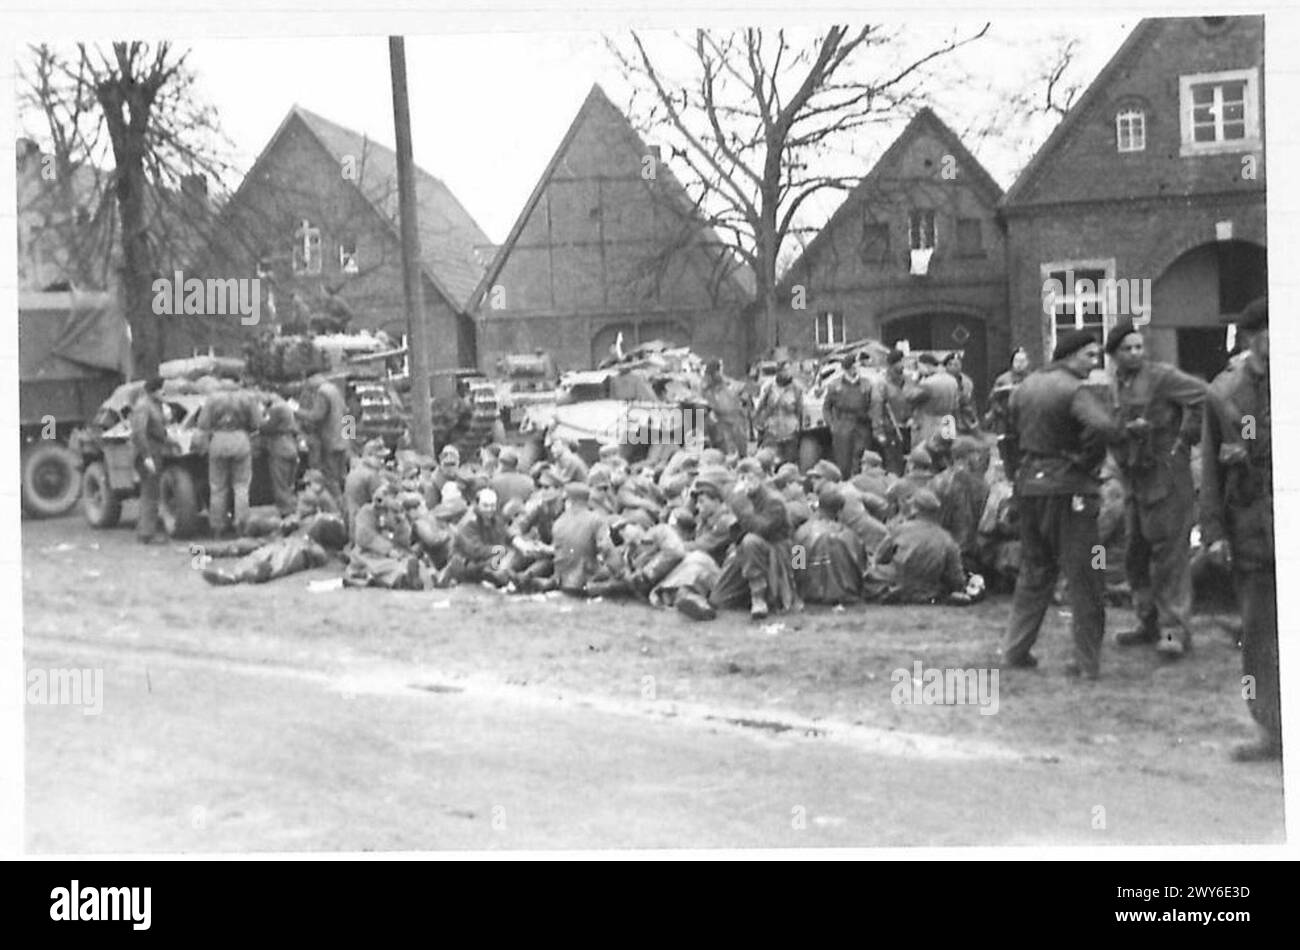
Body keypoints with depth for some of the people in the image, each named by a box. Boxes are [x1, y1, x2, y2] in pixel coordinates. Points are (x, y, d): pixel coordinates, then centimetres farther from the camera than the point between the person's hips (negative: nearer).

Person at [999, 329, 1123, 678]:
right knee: (1083, 577, 2)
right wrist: (1087, 460, -14)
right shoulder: (1076, 391, -14)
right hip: (1068, 491, -7)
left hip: (1028, 488, 7)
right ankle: (1087, 660, 5)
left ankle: (1015, 649, 20)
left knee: (1034, 571, 19)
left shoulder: (1026, 386, 10)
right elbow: (1105, 427, -30)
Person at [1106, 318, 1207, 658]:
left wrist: (1186, 436, -11)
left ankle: (1175, 630, -6)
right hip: (1135, 479, 8)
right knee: (1137, 556, 12)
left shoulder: (1161, 376, -8)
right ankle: (1150, 623, 24)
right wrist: (1126, 429, -4)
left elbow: (1203, 396, -15)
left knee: (1170, 553, -8)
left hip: (1168, 476, -8)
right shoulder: (1114, 385, 13)